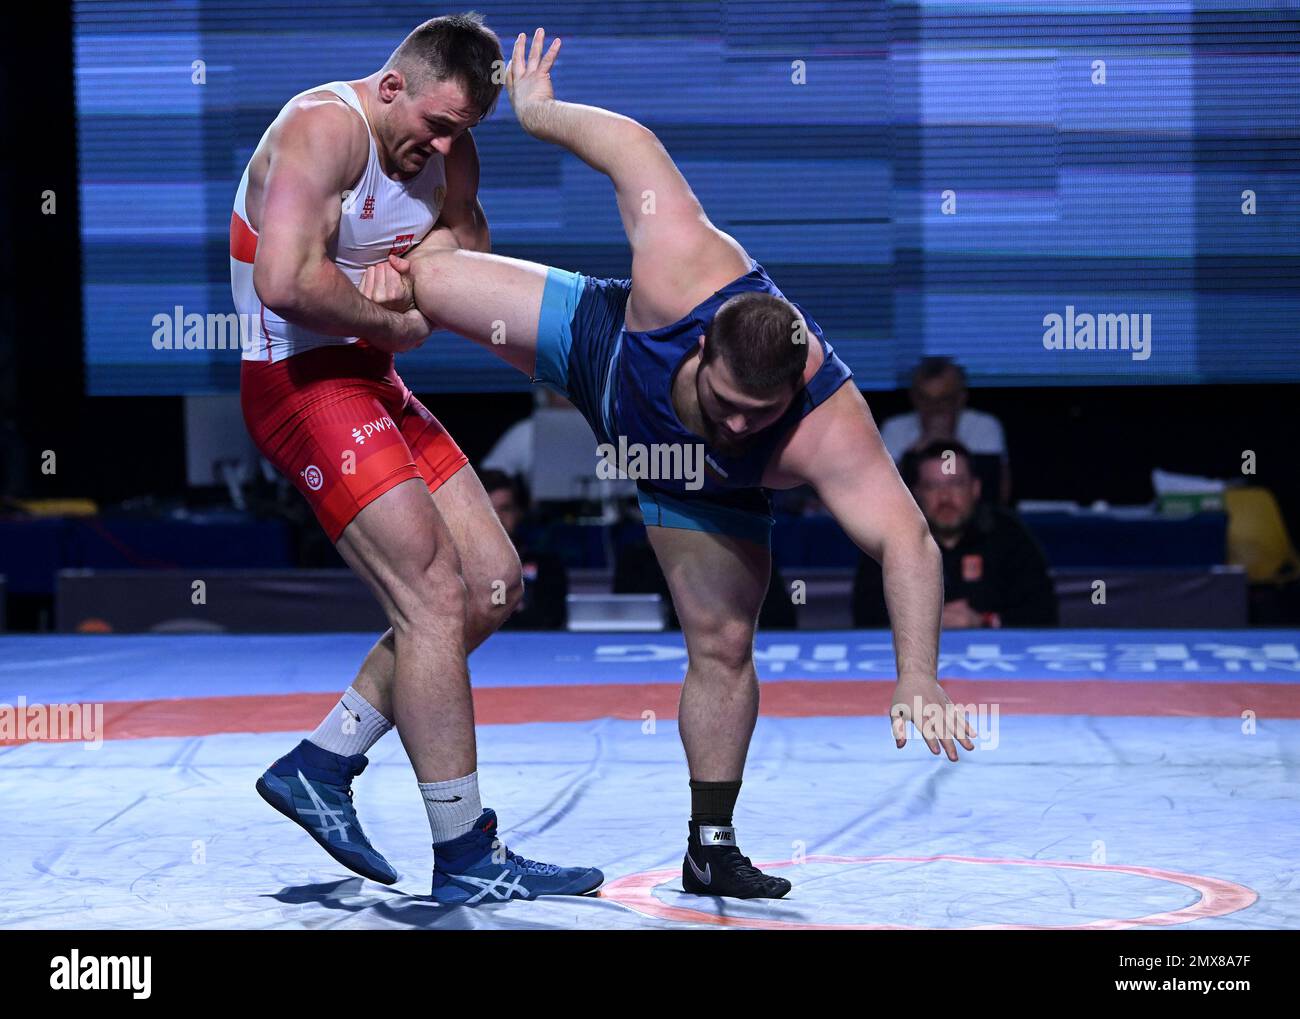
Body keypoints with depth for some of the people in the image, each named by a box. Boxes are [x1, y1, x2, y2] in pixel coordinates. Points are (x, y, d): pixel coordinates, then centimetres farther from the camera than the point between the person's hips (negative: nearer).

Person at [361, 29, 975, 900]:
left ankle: (712, 849, 15)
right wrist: (539, 114, -17)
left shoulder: (829, 430, -45)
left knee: (723, 646, -3)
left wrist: (918, 681, -59)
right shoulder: (687, 278, -45)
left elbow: (906, 542, -51)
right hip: (596, 339, 1)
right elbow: (635, 147, -32)